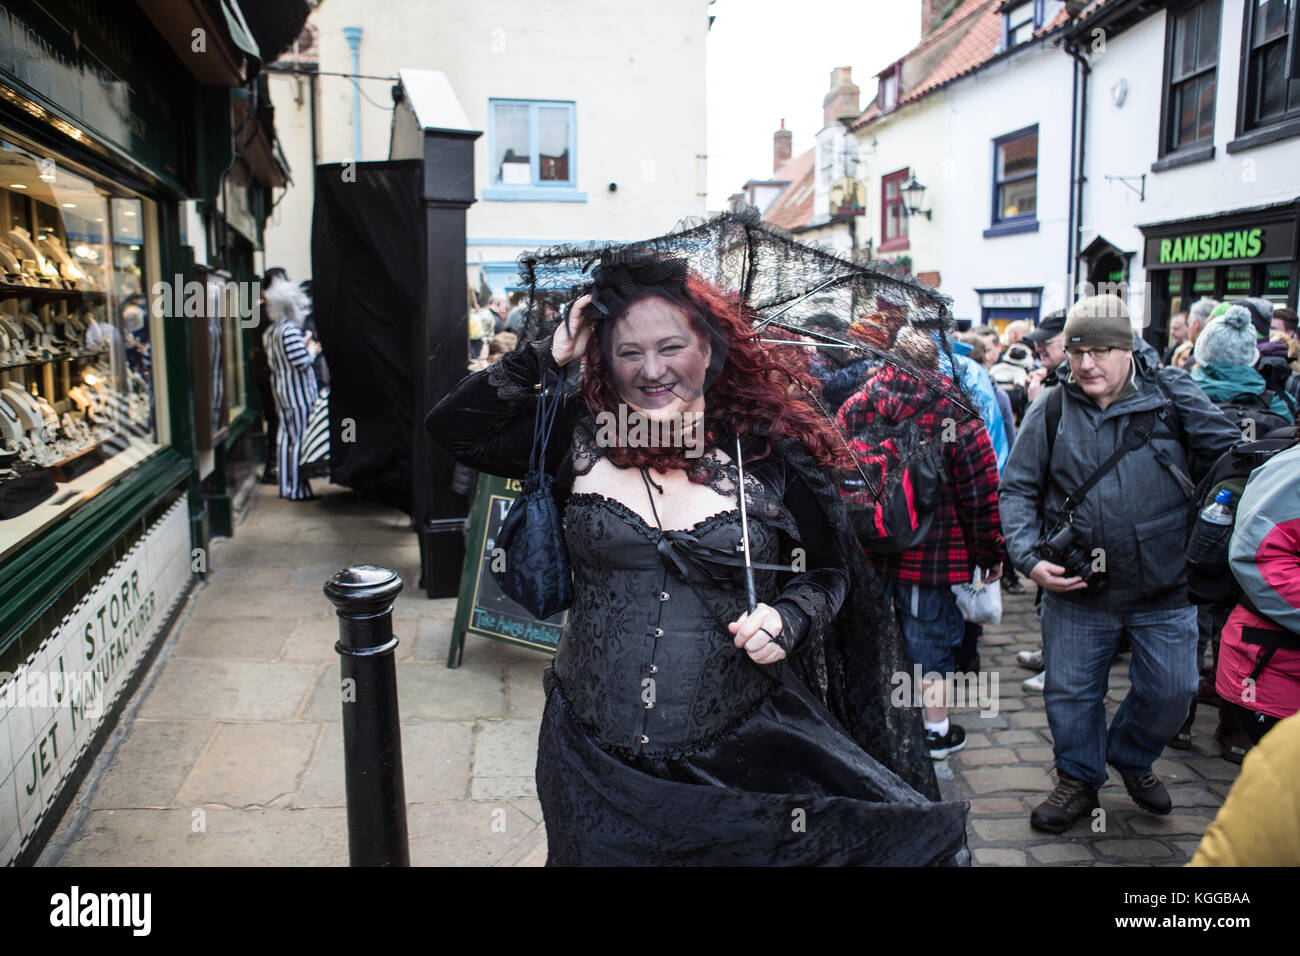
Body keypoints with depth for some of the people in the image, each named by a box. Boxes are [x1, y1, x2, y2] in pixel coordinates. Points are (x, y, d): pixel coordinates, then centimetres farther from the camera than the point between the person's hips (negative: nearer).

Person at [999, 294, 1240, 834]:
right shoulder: (1050, 410, -4)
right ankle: (1078, 781, 34)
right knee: (1070, 690, 11)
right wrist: (1030, 557, -11)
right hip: (1076, 588, 0)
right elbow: (1017, 490, 0)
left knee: (1171, 690, 9)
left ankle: (1130, 758, 39)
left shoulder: (1173, 396, -5)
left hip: (1164, 590, 0)